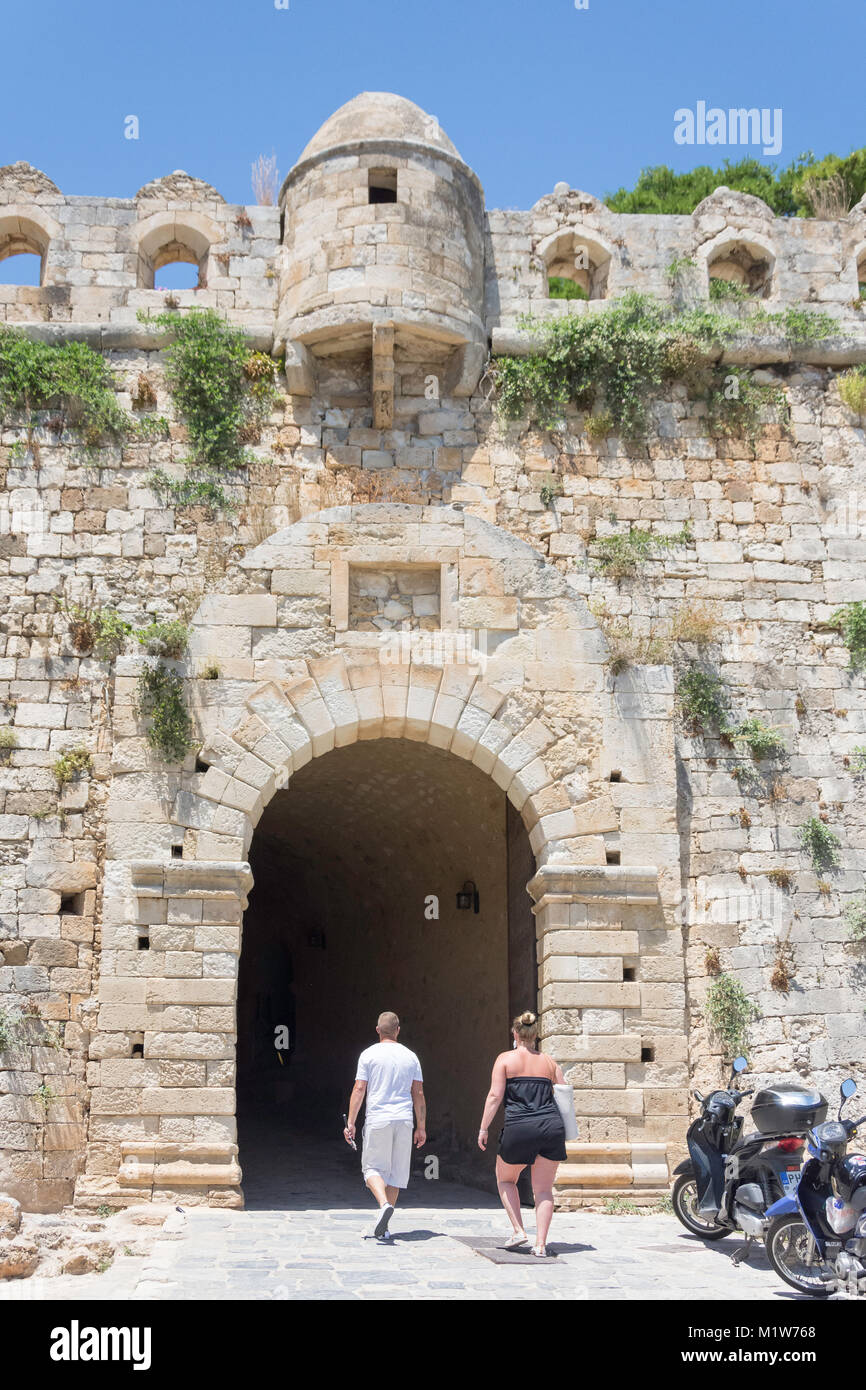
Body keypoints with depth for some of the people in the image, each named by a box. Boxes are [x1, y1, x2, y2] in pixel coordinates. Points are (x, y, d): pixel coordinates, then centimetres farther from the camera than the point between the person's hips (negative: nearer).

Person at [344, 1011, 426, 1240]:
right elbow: (418, 1094, 9)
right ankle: (382, 1228, 9)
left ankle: (384, 1204, -20)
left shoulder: (369, 1055, 1)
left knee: (373, 1167, 7)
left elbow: (359, 1089, -4)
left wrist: (351, 1122, -1)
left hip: (377, 1120, -3)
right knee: (396, 1172, 9)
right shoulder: (410, 1057, 9)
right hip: (404, 1119, 3)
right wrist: (421, 1127, 13)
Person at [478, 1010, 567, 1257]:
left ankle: (518, 1230, 10)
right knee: (544, 1189, 11)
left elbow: (495, 1096, -4)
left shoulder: (505, 1059, 4)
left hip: (519, 1128, -3)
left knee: (505, 1179, 21)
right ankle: (541, 1244, 2)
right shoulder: (549, 1062, 14)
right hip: (552, 1126, 3)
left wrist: (483, 1128, 1)